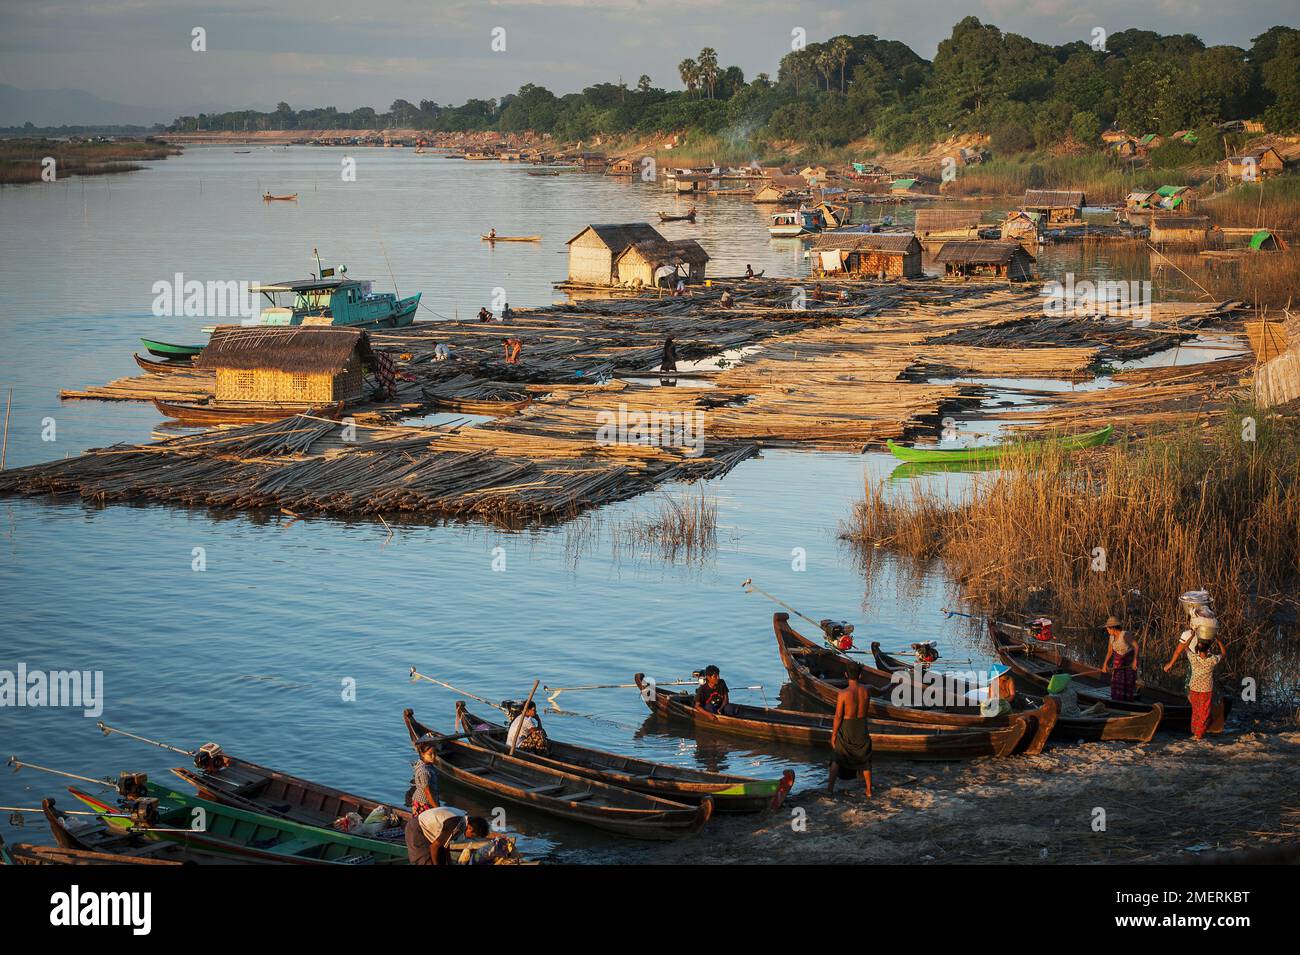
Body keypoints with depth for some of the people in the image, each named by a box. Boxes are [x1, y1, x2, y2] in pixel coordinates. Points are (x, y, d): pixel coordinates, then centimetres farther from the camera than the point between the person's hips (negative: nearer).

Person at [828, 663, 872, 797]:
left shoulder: (843, 694, -22)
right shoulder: (865, 691, -10)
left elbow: (838, 717, -16)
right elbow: (866, 709, 4)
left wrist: (833, 735, -8)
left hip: (847, 729, -3)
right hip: (862, 729, 3)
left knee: (837, 758, 14)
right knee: (865, 759, 18)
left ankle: (830, 787, 11)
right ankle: (869, 790, 22)